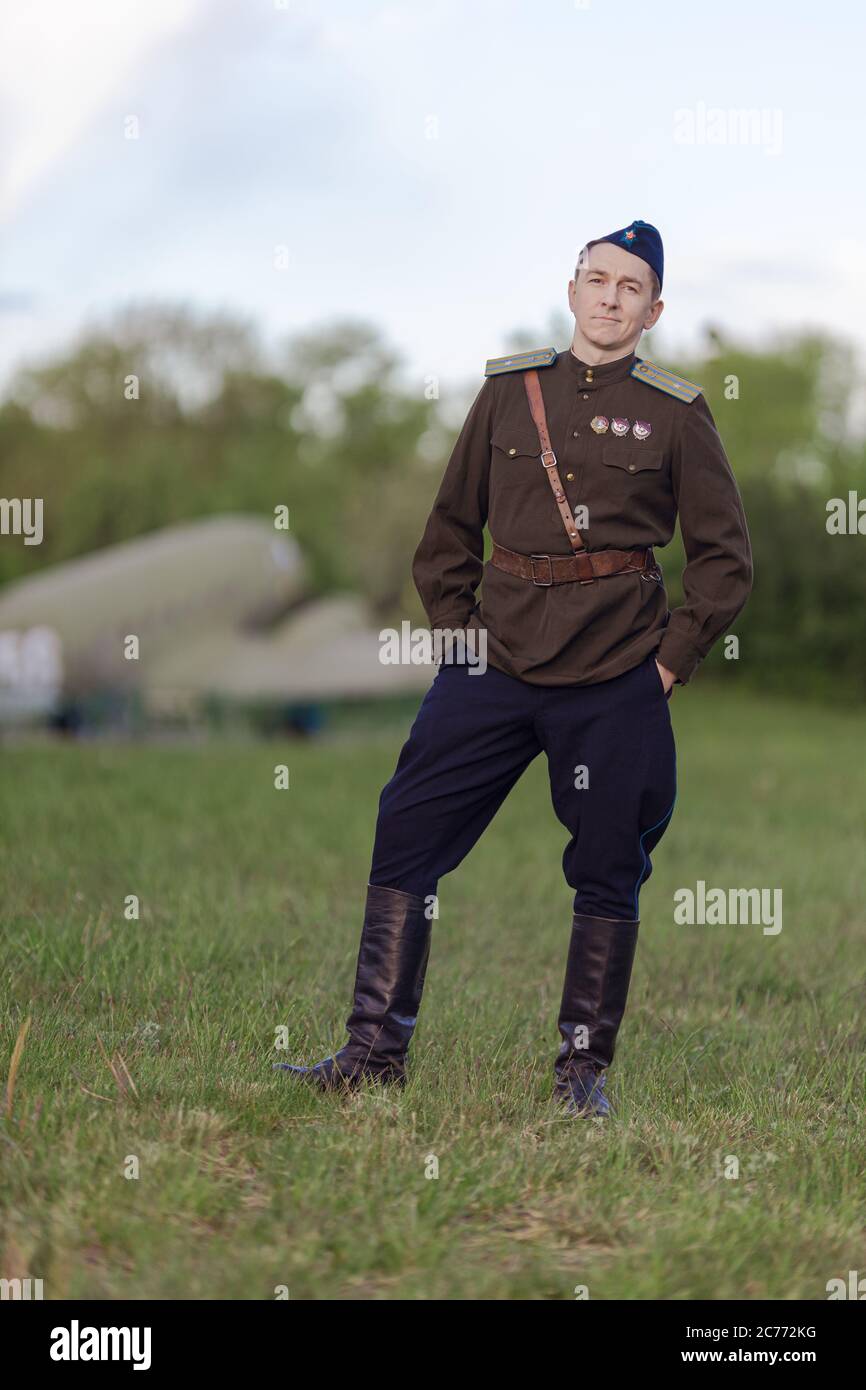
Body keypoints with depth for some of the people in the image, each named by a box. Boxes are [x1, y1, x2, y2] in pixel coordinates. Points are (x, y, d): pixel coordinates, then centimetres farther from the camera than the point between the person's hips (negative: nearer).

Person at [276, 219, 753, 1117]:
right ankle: (376, 1048, 9)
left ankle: (584, 1066, 18)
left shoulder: (676, 416, 3)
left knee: (607, 871, 4)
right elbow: (449, 529, 16)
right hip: (496, 661, 2)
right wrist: (454, 628, 8)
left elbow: (725, 557, 7)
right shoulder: (508, 391, 9)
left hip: (614, 680, -2)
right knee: (405, 838, -1)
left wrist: (672, 658, 0)